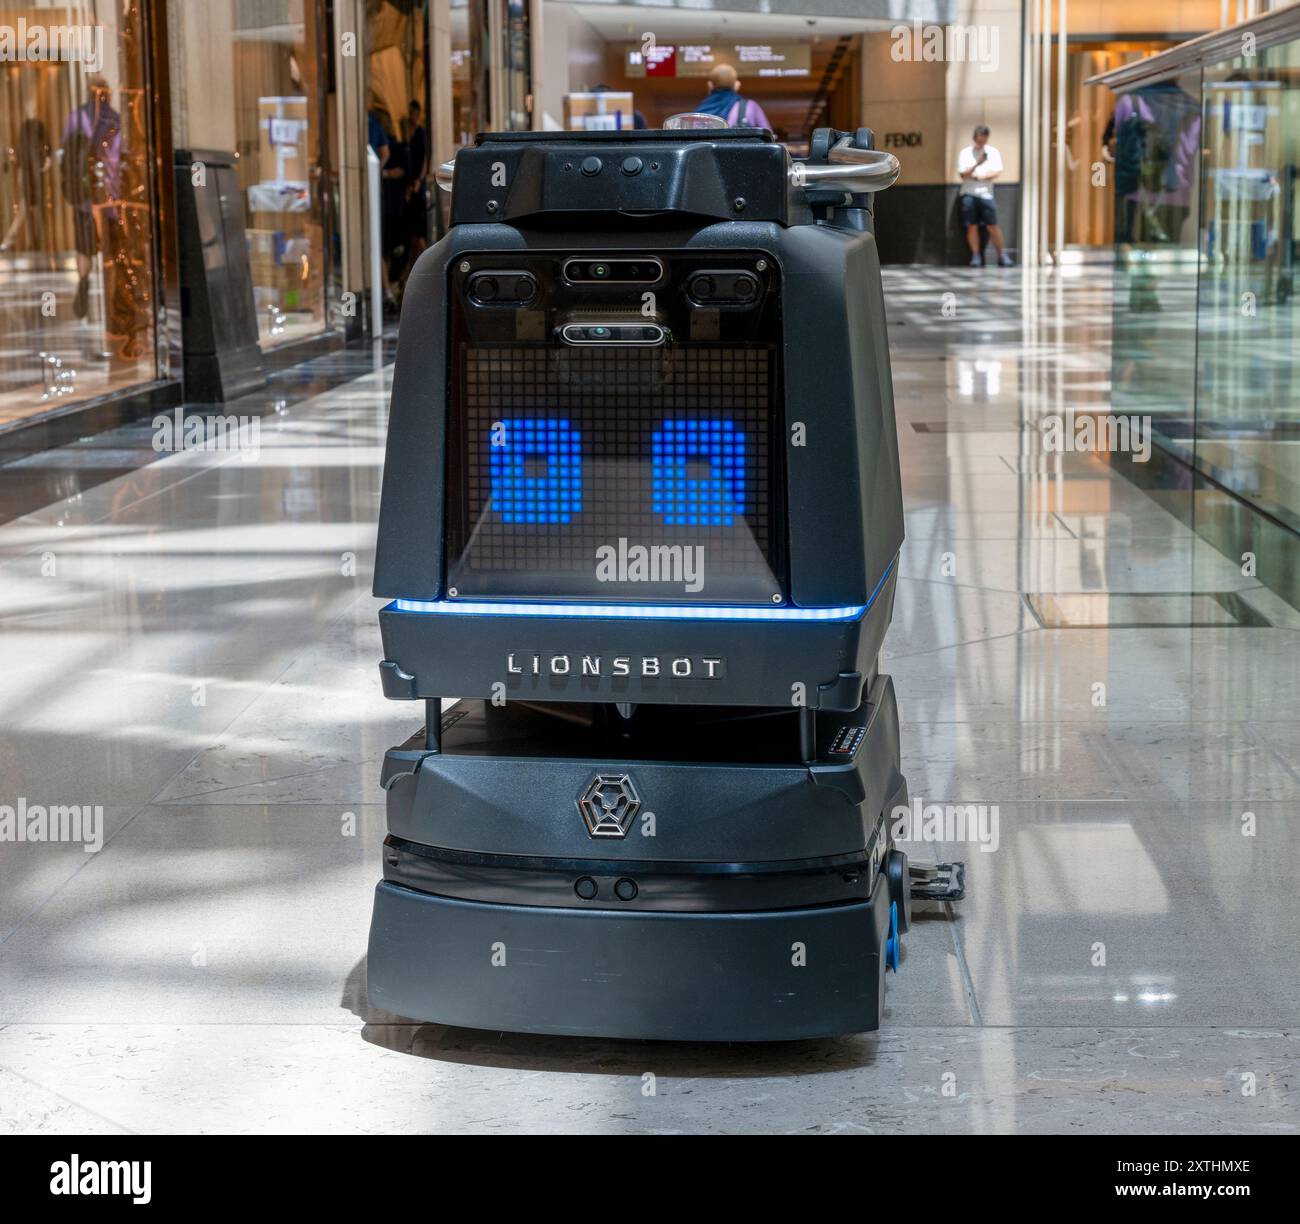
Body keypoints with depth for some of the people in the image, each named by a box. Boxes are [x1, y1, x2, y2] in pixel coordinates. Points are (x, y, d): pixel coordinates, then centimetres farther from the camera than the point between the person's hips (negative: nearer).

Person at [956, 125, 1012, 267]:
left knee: (993, 226, -4)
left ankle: (1001, 255, 3)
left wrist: (977, 176, -8)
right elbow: (962, 174, -4)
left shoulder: (993, 152, 8)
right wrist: (977, 164, -17)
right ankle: (976, 256, 4)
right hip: (969, 193, 0)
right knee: (972, 226, -2)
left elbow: (996, 172, -3)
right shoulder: (965, 153, 5)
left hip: (986, 193, 0)